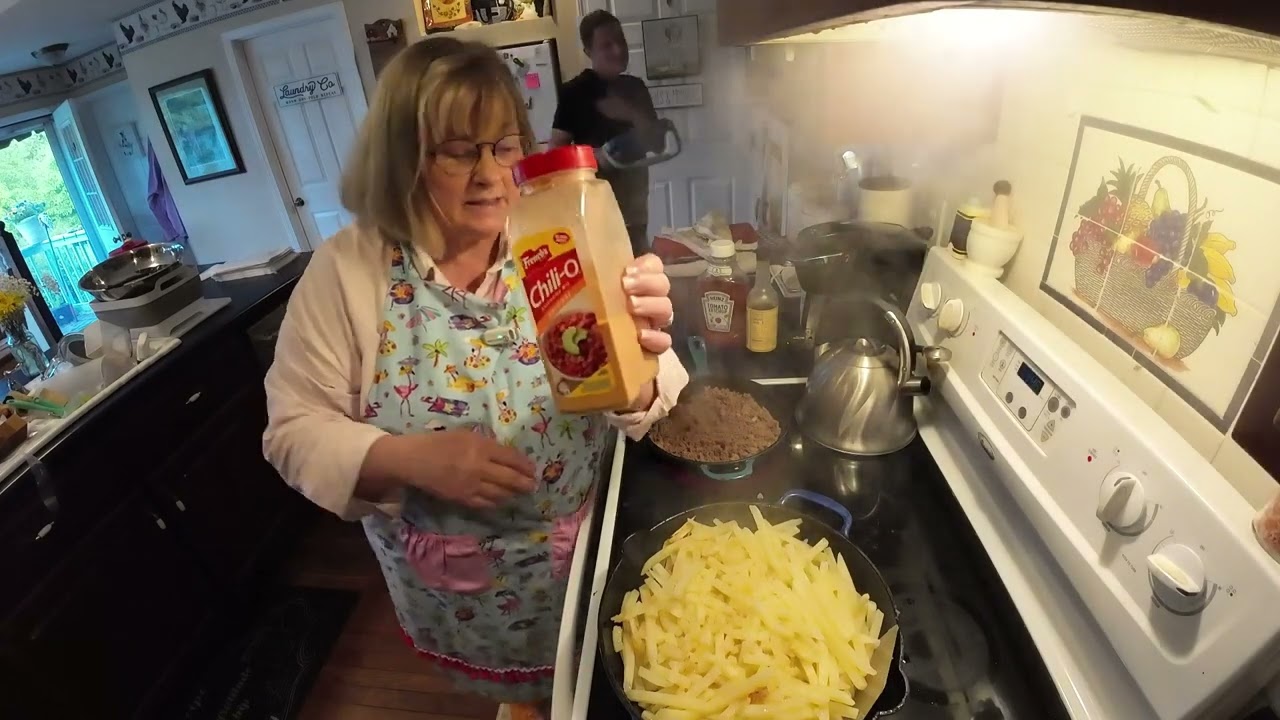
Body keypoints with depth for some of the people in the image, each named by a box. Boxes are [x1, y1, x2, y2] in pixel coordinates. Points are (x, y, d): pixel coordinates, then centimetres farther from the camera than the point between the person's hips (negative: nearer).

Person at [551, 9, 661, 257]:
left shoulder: (635, 87, 9)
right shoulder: (575, 92, -6)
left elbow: (657, 141, 7)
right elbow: (556, 151, -8)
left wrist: (633, 116, -11)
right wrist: (596, 157, -24)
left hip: (634, 202, 6)